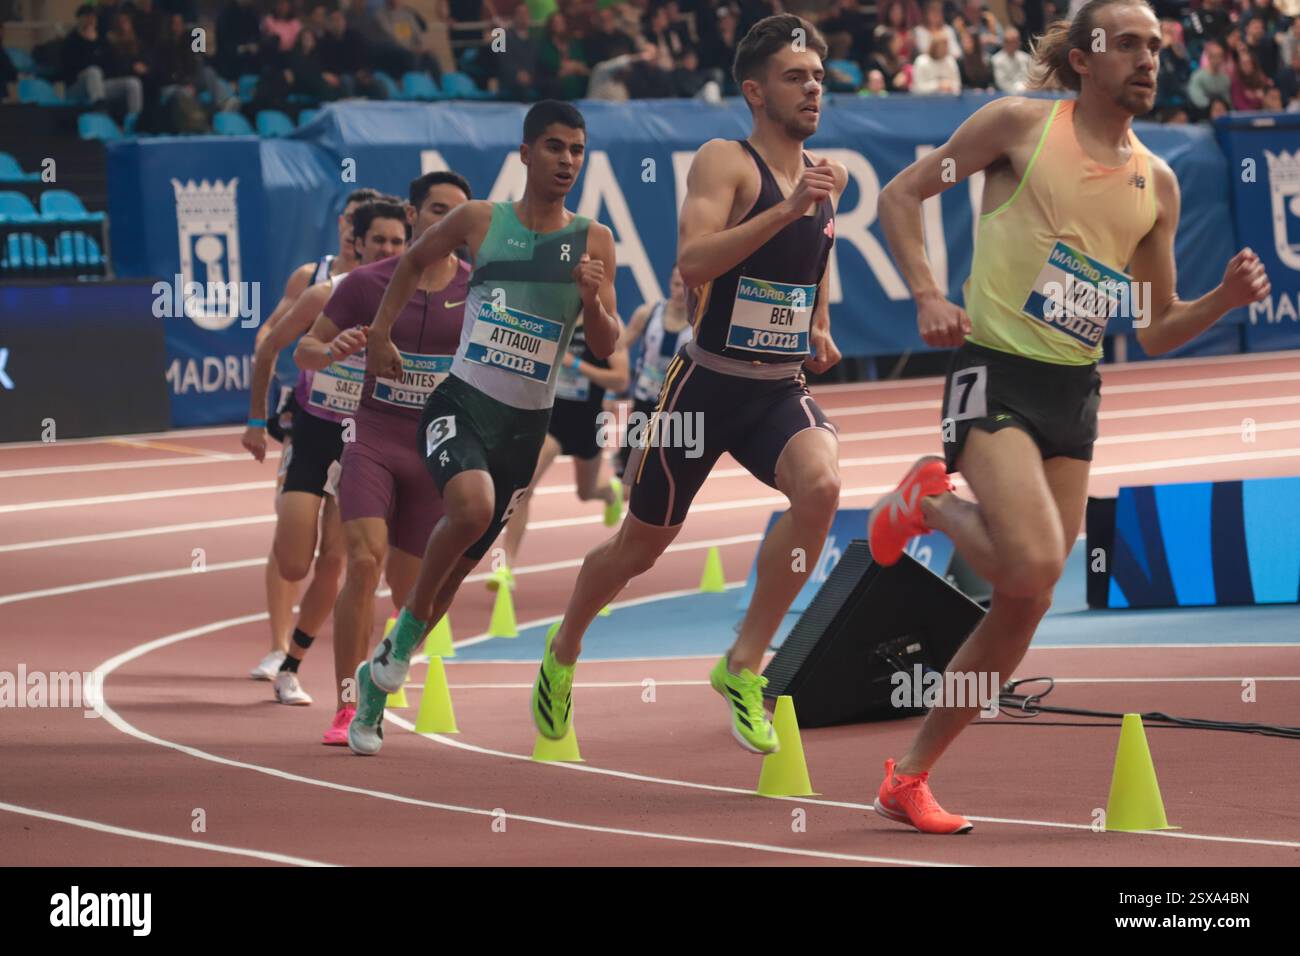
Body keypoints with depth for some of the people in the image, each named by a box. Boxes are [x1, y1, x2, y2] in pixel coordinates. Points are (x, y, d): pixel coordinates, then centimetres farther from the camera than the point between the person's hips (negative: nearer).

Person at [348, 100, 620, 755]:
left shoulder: (593, 242, 0)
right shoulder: (479, 221, 0)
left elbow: (607, 347, -1)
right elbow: (414, 261, 19)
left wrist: (592, 301, -20)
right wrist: (380, 333, 12)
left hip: (526, 425, 2)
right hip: (460, 403, -2)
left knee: (463, 561, 8)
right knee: (471, 507, -32)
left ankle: (378, 679, 28)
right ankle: (407, 628, -9)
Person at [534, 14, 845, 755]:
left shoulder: (827, 177, 7)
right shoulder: (725, 162, -12)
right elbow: (693, 261, -29)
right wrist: (787, 208, -34)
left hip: (782, 390, 4)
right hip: (707, 385, -4)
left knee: (821, 484, -29)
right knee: (642, 546, 11)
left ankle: (745, 665, -18)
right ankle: (564, 652, 43)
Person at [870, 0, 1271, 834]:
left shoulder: (1157, 183, 11)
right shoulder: (1021, 124, -2)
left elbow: (1154, 332, 16)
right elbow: (900, 196, 4)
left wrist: (1226, 300, -3)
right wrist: (928, 296, -10)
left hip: (1076, 391, 6)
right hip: (996, 369, -6)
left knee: (1023, 607, 4)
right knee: (1033, 565, -26)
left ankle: (911, 779, 17)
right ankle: (930, 503, 7)